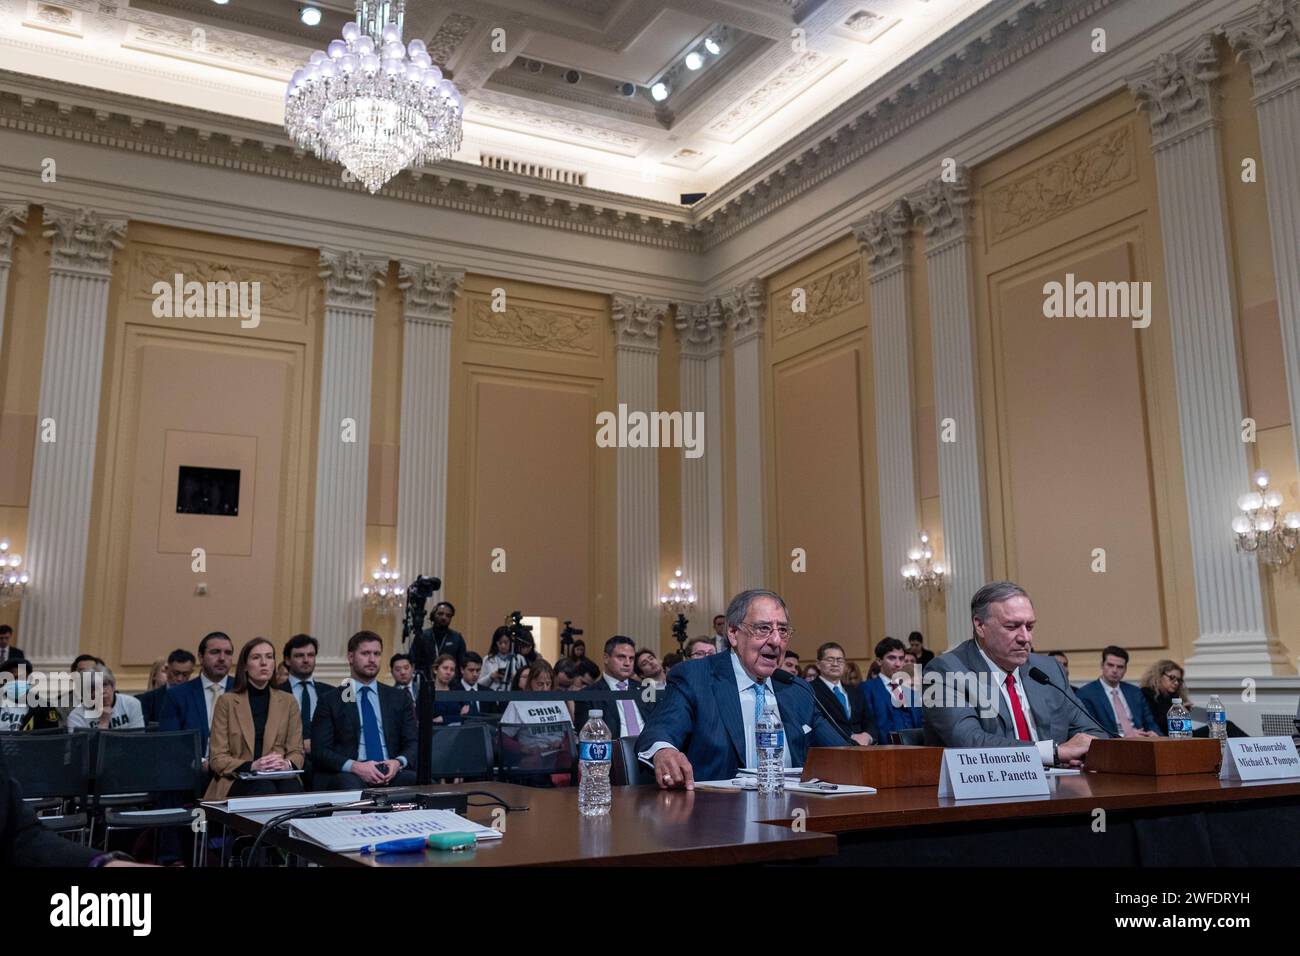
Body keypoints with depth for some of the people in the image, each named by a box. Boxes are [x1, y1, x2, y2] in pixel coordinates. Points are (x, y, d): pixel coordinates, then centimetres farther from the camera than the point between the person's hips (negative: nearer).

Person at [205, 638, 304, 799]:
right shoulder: (226, 701, 5)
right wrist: (252, 766, -17)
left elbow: (297, 752, 9)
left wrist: (286, 764, -15)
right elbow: (217, 759, 1)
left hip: (279, 777, 2)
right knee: (265, 790, -35)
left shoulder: (288, 701, 12)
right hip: (237, 781, -2)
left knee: (292, 789, -33)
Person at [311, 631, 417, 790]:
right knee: (350, 785, -39)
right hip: (349, 775, -2)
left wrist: (398, 762, -10)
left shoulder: (398, 698, 19)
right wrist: (354, 766, -17)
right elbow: (320, 751, 2)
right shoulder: (331, 701, 11)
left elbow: (412, 743, 14)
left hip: (391, 773, 2)